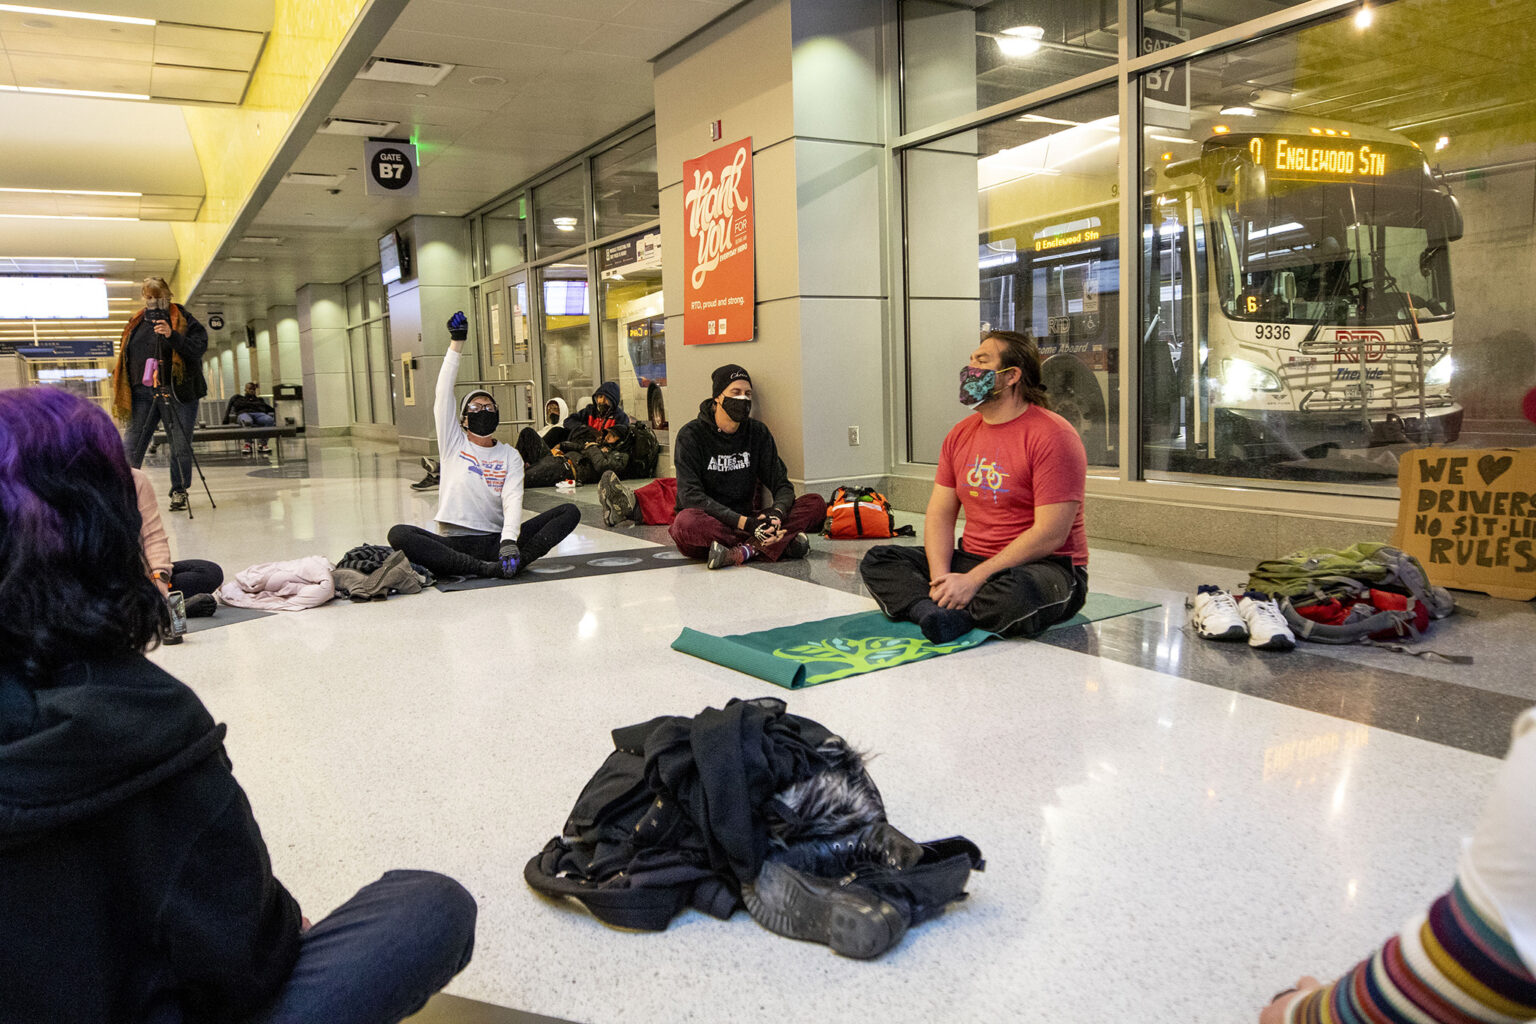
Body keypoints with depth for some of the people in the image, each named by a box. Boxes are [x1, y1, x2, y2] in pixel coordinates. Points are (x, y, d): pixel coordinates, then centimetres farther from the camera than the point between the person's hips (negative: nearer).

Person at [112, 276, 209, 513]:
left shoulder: (185, 321, 2)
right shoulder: (136, 324, 17)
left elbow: (199, 348, -12)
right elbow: (125, 356, 22)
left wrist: (171, 335, -24)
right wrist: (122, 391, 17)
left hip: (177, 391, -4)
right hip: (142, 393, 4)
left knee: (181, 446, 0)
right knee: (131, 446, -2)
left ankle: (179, 492, 12)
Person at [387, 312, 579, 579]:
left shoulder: (510, 455, 12)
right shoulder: (453, 444, 12)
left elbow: (513, 501, -5)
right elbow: (444, 395, 1)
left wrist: (509, 541, -24)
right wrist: (456, 344, -4)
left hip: (497, 541, 1)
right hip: (454, 543, -1)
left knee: (570, 512, -15)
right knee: (399, 534, -29)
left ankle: (514, 562, -37)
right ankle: (484, 569, -38)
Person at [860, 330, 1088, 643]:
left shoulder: (1052, 435, -13)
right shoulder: (961, 434, 10)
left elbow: (1050, 535, -20)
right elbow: (940, 513, 7)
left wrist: (973, 580, -23)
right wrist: (941, 577, -13)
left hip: (1046, 566, -7)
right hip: (971, 560, 7)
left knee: (1015, 592, -42)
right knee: (877, 560, -6)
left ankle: (940, 614, -19)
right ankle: (935, 611, -31)